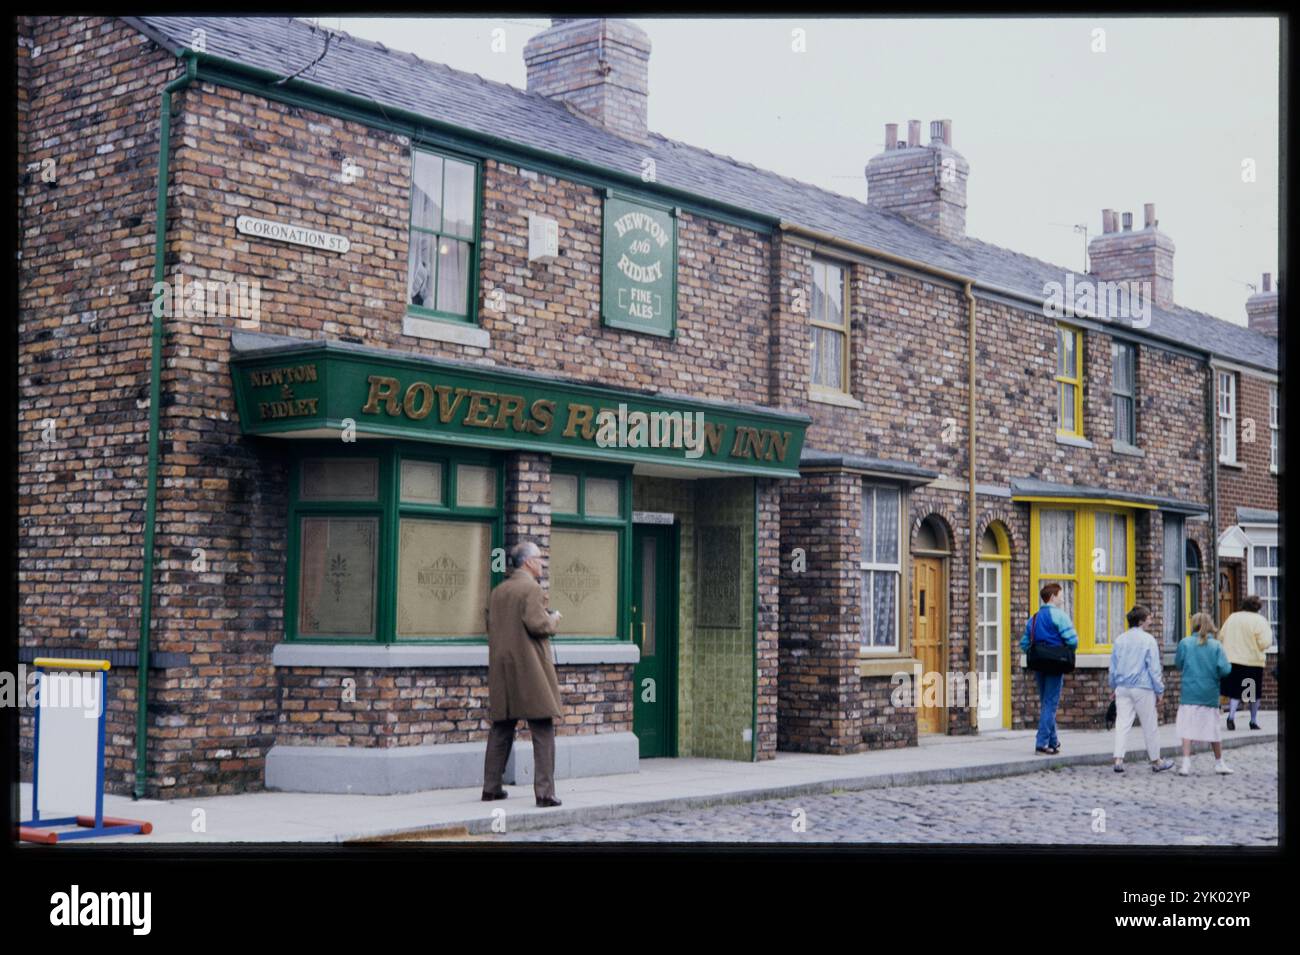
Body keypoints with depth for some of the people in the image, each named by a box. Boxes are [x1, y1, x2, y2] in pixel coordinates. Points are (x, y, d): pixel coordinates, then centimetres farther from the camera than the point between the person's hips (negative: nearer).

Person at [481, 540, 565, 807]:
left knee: (501, 731, 15)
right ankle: (545, 792, -7)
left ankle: (491, 787, 19)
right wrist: (553, 620, -1)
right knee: (543, 732, -3)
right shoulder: (531, 588, -11)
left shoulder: (497, 592, 13)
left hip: (501, 670, 8)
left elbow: (491, 626, 17)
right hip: (530, 669, -8)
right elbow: (537, 623, -20)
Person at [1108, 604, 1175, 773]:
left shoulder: (1120, 639, 7)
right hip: (1142, 689, -4)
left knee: (1122, 724, 2)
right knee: (1149, 726, 7)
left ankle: (1118, 759, -8)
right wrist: (1159, 690, 0)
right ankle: (1156, 761, 19)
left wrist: (1114, 687, 21)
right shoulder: (1148, 640, -8)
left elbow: (1113, 667, 12)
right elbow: (1154, 668, -7)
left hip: (1122, 688, 4)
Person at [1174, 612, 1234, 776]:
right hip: (1210, 694, 1)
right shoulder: (1216, 645, -4)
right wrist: (1214, 673, 10)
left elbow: (1178, 664, 5)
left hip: (1189, 693, -1)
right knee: (1212, 729, 13)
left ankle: (1186, 763, -8)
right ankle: (1219, 763, 25)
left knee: (1188, 728, 1)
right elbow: (1224, 669, -11)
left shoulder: (1185, 643, -4)